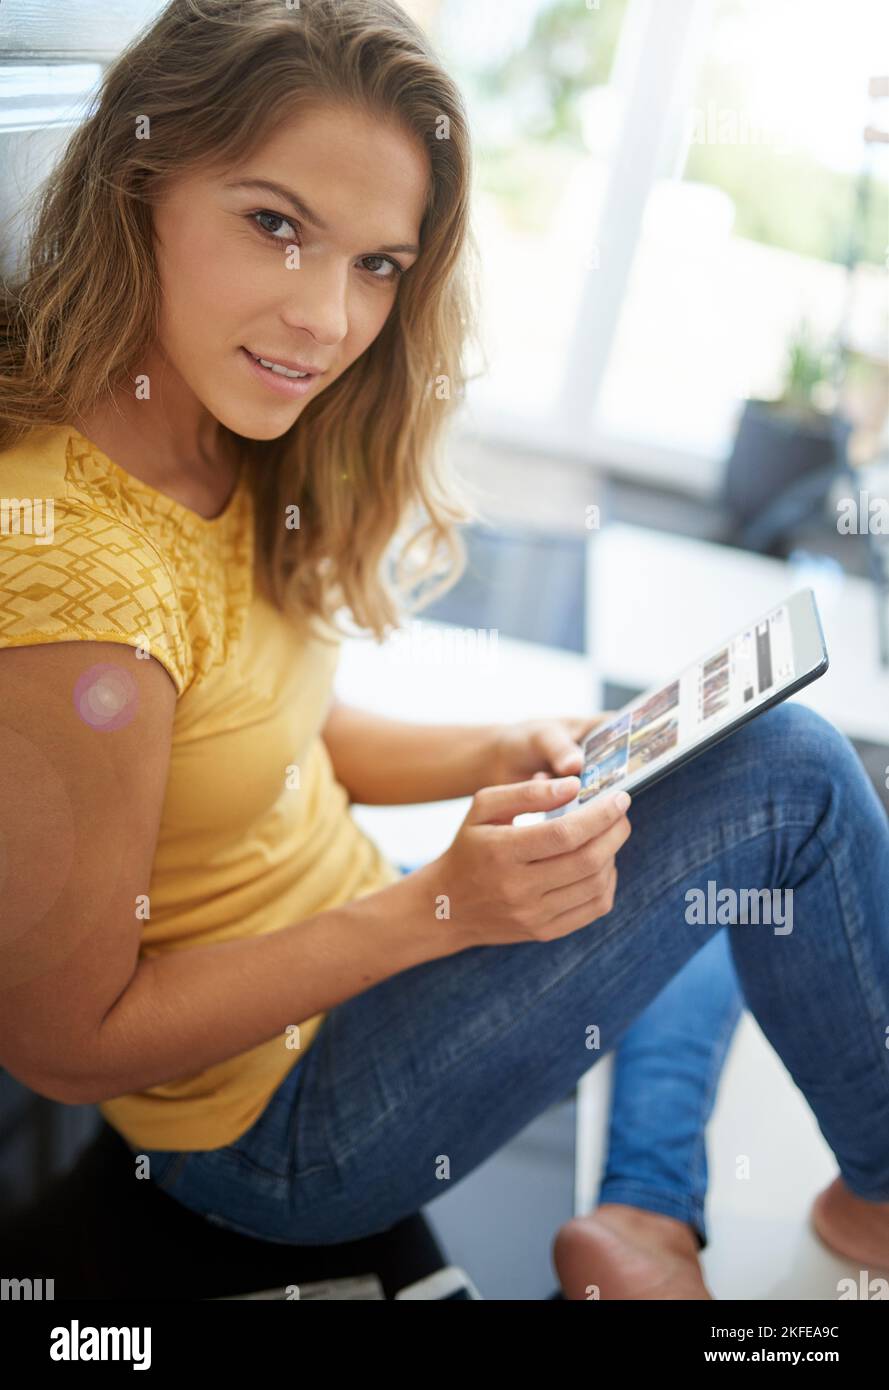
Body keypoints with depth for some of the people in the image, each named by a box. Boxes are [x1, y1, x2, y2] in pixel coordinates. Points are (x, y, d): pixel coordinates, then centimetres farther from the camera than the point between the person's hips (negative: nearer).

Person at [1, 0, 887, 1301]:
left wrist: (504, 756, -8)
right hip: (271, 1120, -8)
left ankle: (650, 1211, 11)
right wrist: (440, 907, -27)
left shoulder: (230, 463, -5)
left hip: (339, 965, 9)